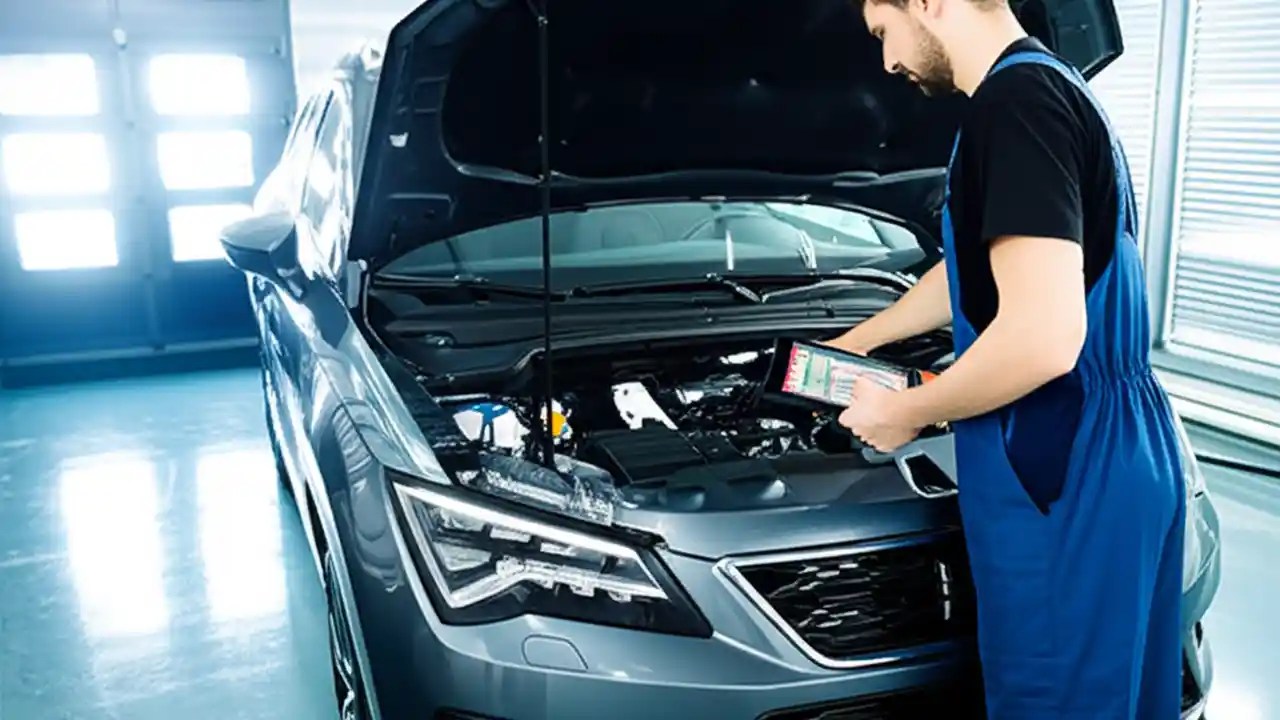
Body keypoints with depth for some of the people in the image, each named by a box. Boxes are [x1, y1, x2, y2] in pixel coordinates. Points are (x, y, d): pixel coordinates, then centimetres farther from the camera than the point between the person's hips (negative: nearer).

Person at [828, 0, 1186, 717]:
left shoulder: (1017, 100, -19)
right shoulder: (1057, 88, 15)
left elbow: (1043, 339, -28)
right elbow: (972, 272, 27)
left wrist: (902, 412, -12)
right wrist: (858, 342, 37)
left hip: (1065, 483, -10)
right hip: (1122, 462, 10)